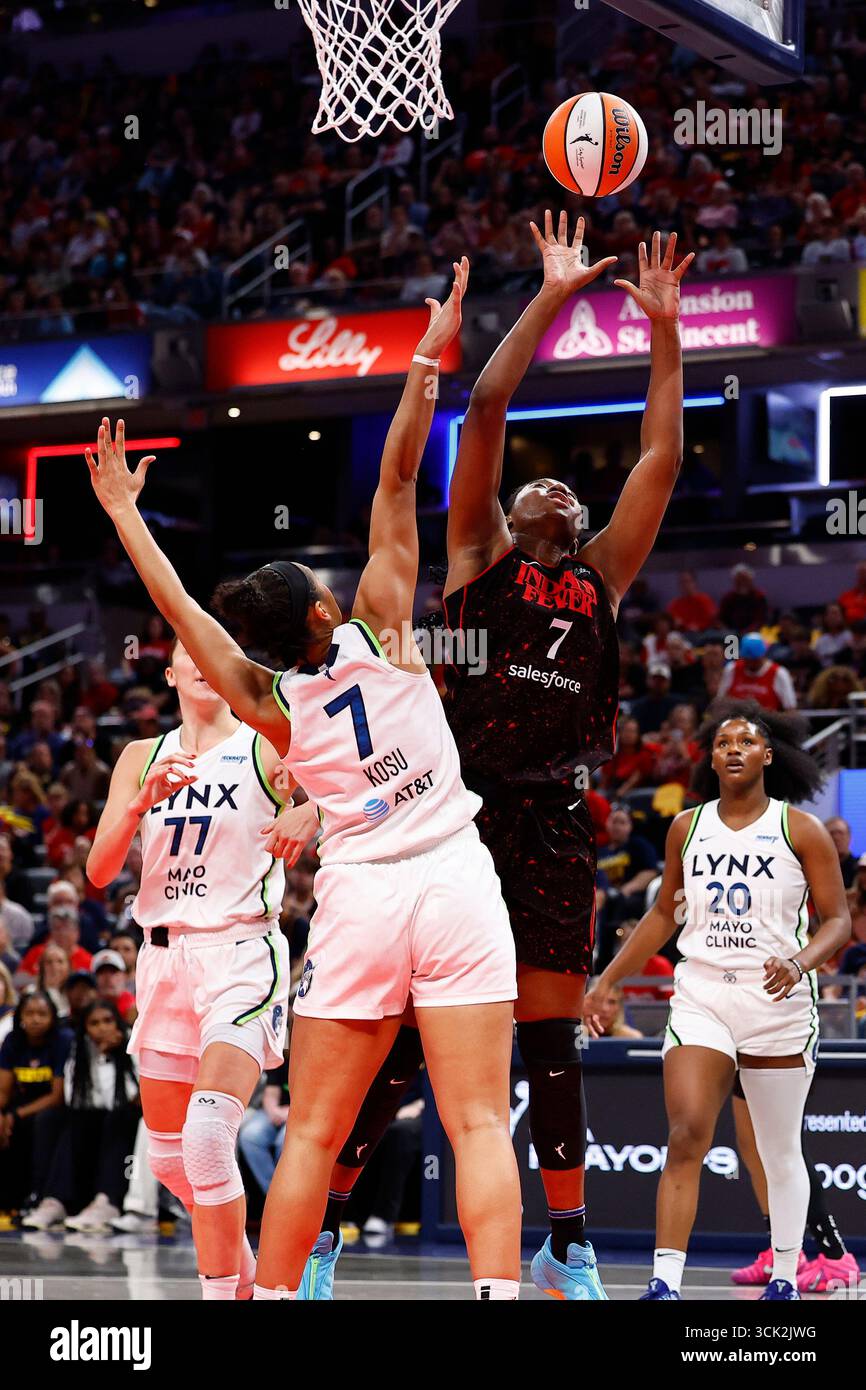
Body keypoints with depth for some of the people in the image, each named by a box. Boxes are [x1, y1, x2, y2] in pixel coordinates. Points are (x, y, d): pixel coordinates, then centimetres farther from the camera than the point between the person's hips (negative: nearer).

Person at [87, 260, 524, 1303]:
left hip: (357, 901, 1)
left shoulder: (270, 703, 4)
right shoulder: (382, 629, 1)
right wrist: (426, 363, 0)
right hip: (455, 883, -1)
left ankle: (271, 1298, 8)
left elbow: (179, 606, 8)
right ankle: (497, 1295, -17)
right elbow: (396, 482, 0)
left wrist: (124, 511, 17)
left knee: (311, 1134, 8)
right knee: (479, 1125, -6)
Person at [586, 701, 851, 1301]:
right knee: (686, 1137, -14)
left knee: (781, 1153, 8)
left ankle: (785, 1279, 22)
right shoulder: (687, 827, 9)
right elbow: (664, 913, 20)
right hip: (700, 998, 2)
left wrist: (800, 961, -21)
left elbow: (839, 920, -2)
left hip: (778, 1003, -2)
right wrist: (608, 981, 16)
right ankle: (665, 1283, -18)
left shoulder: (801, 829, -1)